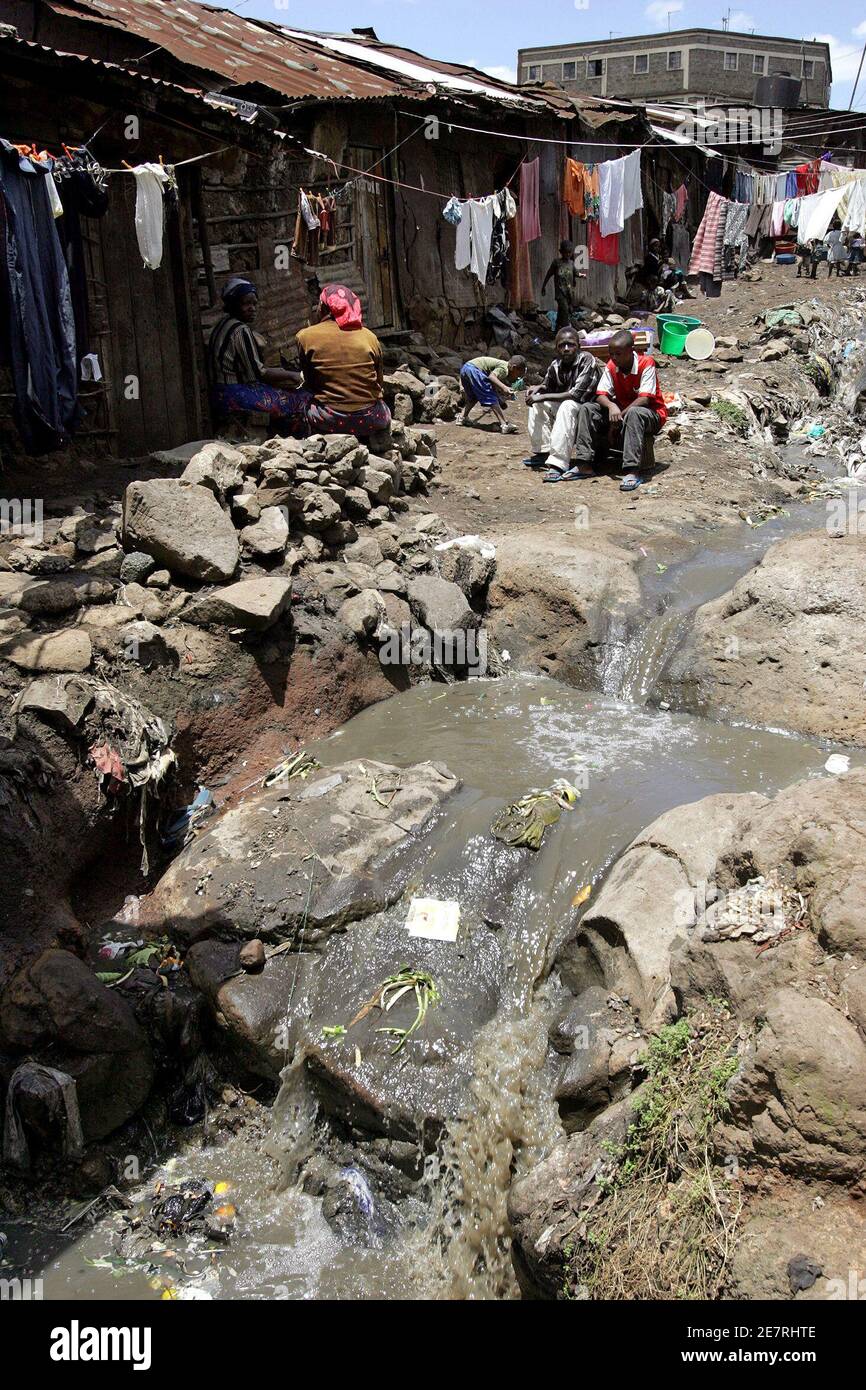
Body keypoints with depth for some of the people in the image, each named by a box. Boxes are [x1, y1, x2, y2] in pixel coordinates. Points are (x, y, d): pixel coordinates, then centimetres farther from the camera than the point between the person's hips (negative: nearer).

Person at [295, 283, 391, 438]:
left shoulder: (306, 337, -1)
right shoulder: (369, 337, 3)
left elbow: (309, 384, 8)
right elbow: (380, 386, 10)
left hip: (330, 421, -1)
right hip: (370, 421, 1)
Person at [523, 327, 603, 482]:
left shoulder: (587, 360, -19)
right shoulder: (556, 365, -1)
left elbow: (576, 394, -27)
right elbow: (547, 386, 17)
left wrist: (544, 396, -25)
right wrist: (538, 388, -8)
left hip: (593, 410, -7)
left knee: (568, 406, -34)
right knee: (537, 402, 0)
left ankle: (558, 463, -41)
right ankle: (542, 452, 0)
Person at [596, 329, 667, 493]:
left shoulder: (646, 364, -19)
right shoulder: (611, 366, -3)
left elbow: (644, 399, -26)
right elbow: (601, 395, -12)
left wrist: (619, 416, -33)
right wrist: (611, 406, -36)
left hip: (652, 414, -6)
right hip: (622, 411, 6)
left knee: (633, 413, -43)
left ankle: (633, 471, -51)